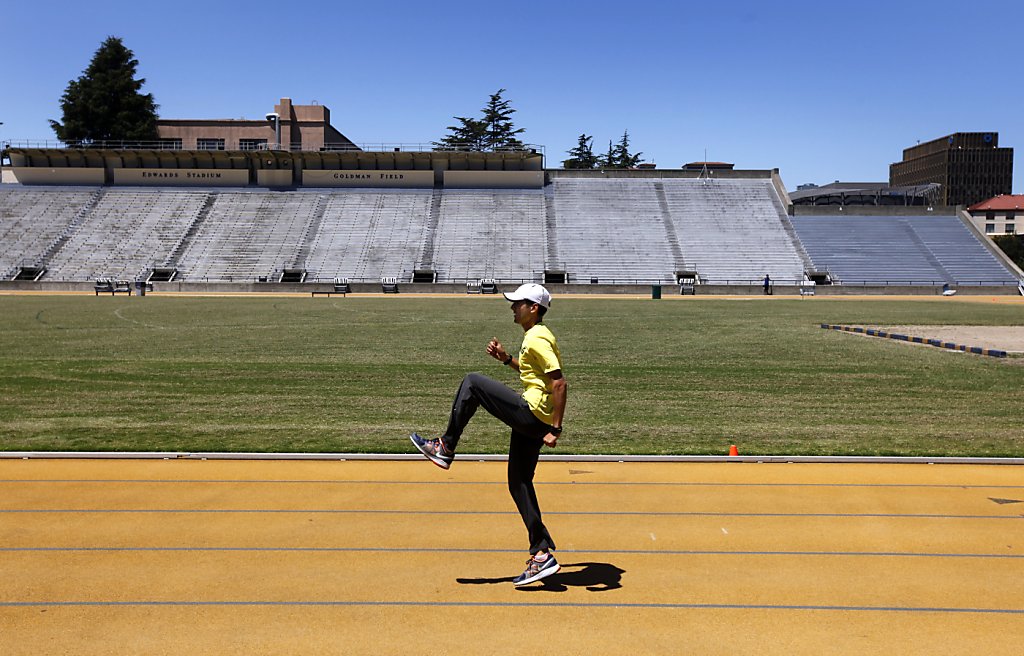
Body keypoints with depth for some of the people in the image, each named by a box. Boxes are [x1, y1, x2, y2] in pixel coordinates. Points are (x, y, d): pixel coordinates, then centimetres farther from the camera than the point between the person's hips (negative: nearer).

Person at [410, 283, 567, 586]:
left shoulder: (538, 339, -14)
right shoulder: (534, 337, 16)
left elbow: (559, 384, -21)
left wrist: (555, 429, -22)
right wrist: (506, 358, 18)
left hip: (532, 414, -10)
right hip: (532, 421, 10)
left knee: (473, 382, -8)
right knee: (519, 484, 12)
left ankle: (445, 448, -1)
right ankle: (542, 555, 16)